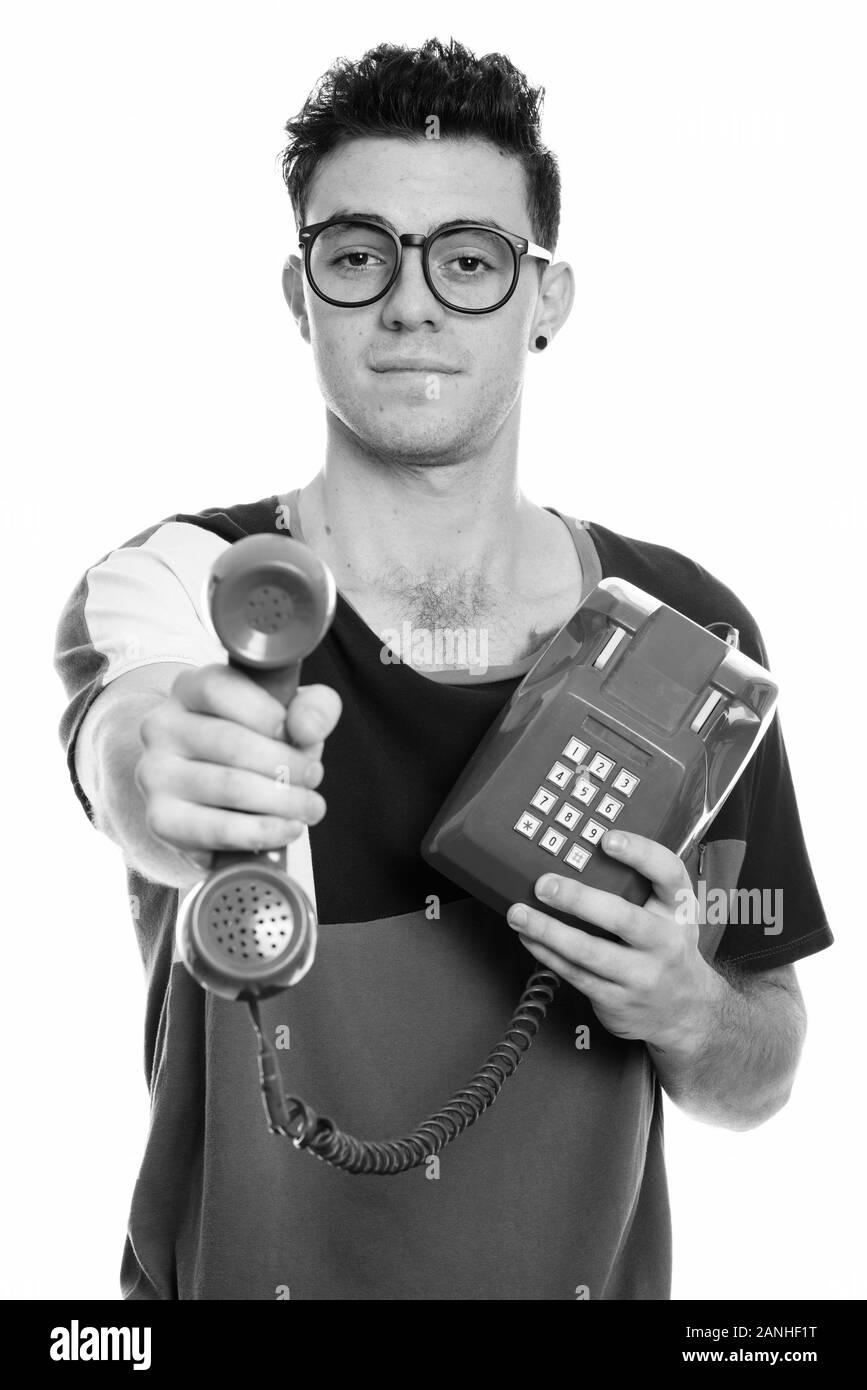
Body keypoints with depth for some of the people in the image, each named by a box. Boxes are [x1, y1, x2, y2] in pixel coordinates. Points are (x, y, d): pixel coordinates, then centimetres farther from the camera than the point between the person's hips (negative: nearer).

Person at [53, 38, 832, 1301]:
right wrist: (159, 772, -58)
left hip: (590, 1268, 2)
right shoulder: (183, 584, -14)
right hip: (229, 1268, -1)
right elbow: (123, 743, -38)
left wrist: (688, 1011, -20)